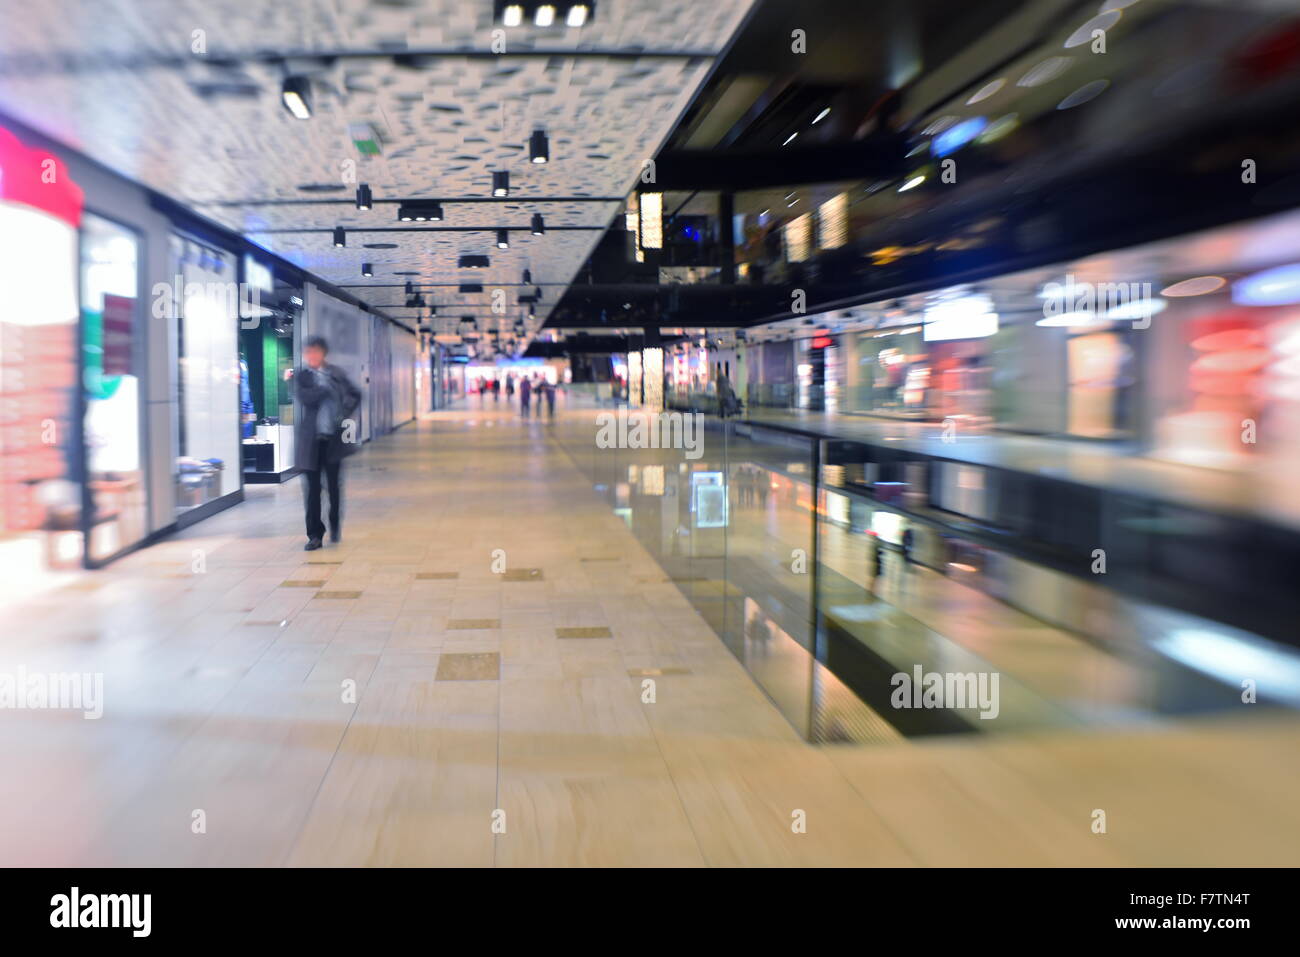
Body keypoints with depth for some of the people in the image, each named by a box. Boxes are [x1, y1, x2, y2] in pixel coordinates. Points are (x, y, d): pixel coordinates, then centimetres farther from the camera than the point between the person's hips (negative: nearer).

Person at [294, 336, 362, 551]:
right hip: (312, 438, -1)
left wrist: (347, 411, 2)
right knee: (313, 487, 1)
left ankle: (335, 525, 27)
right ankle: (315, 535, 8)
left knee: (334, 483, 5)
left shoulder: (336, 373, 6)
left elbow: (355, 394, 16)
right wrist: (325, 388, -17)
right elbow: (305, 397, -14)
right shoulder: (302, 376, 2)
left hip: (333, 437, 1)